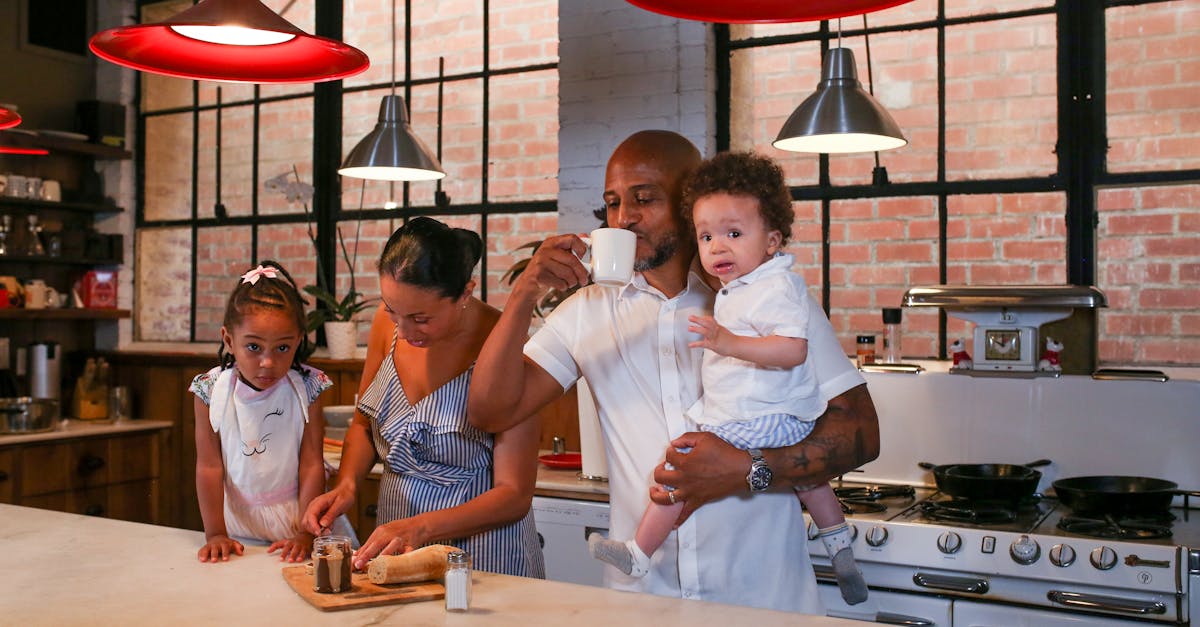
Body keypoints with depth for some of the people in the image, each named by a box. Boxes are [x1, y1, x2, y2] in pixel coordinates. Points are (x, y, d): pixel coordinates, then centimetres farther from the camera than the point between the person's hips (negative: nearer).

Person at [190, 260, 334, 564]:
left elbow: (311, 464, -6)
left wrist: (306, 533, -11)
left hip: (293, 519, -1)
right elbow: (209, 467, -3)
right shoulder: (212, 391, -4)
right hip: (236, 525, 1)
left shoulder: (305, 389, -6)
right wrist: (215, 534, -7)